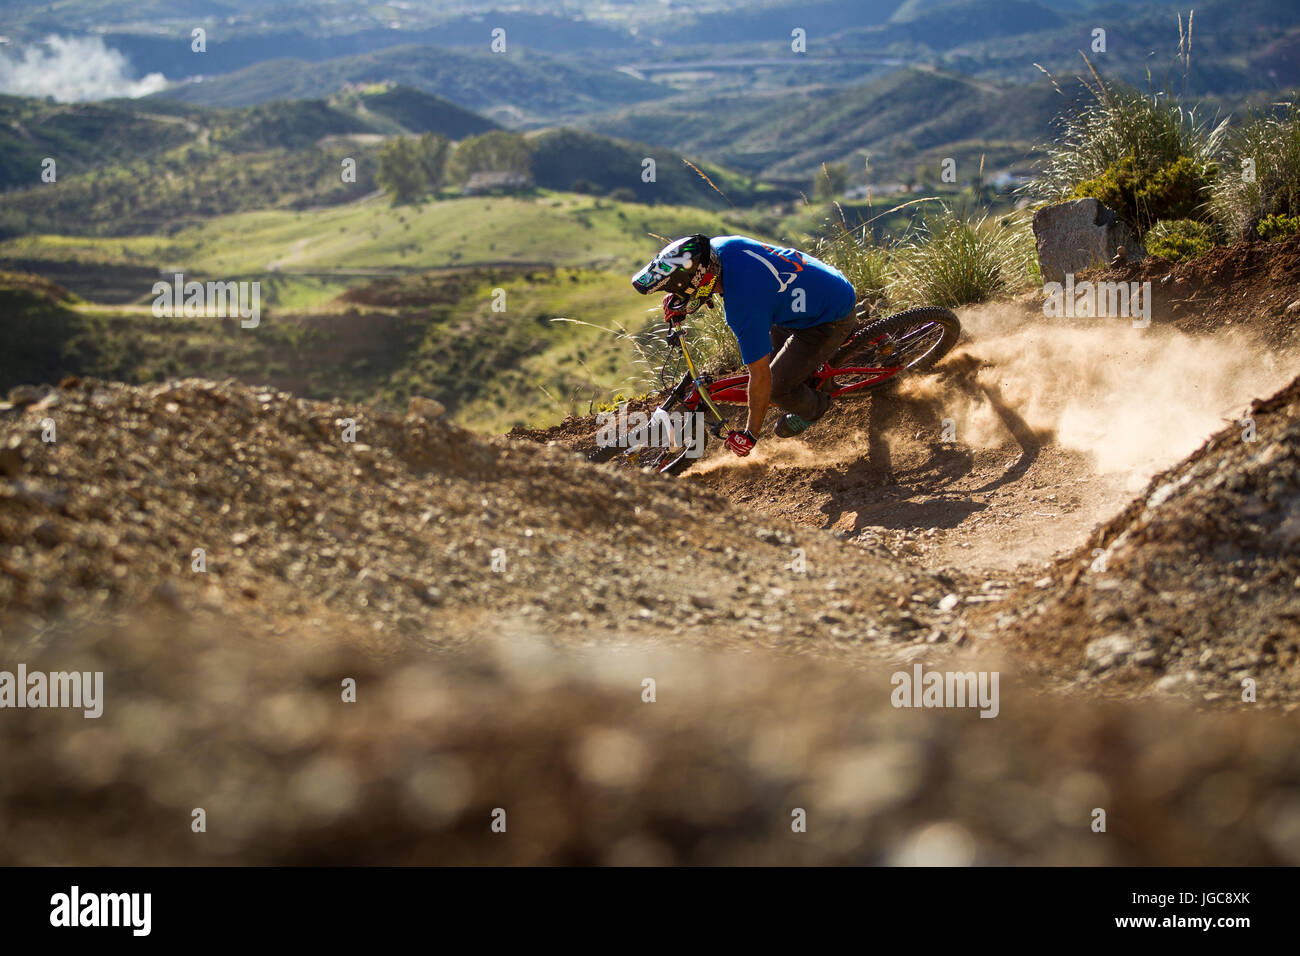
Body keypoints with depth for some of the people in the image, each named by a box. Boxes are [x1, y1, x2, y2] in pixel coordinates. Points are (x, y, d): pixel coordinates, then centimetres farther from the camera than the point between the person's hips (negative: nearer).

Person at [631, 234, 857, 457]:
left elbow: (760, 377, -28)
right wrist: (676, 297, 1)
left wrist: (749, 435, -18)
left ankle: (813, 408, 26)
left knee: (776, 388, -4)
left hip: (832, 321, -8)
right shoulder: (720, 245, -15)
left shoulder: (743, 308, -37)